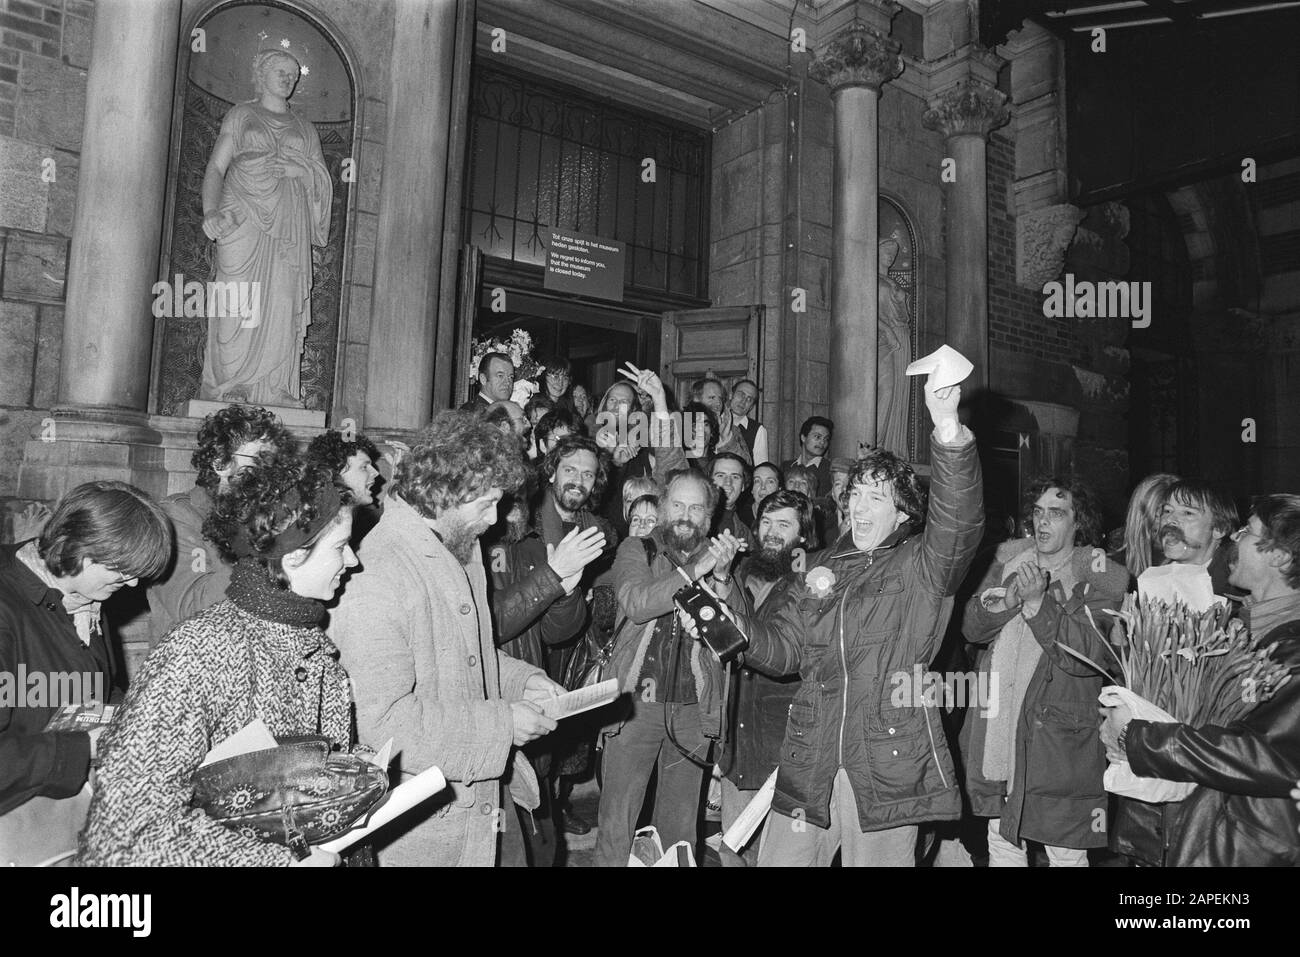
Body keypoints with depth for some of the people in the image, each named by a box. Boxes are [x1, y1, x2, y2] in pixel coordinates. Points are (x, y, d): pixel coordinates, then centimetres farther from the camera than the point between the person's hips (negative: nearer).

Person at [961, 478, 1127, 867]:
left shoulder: (1100, 578, -6)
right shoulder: (1009, 560, 7)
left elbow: (1092, 655, -18)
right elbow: (972, 626, 2)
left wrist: (1038, 603, -27)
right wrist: (1007, 598, -17)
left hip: (1061, 739, -4)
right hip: (1000, 732, 4)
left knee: (1066, 853, 7)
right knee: (1001, 842, 16)